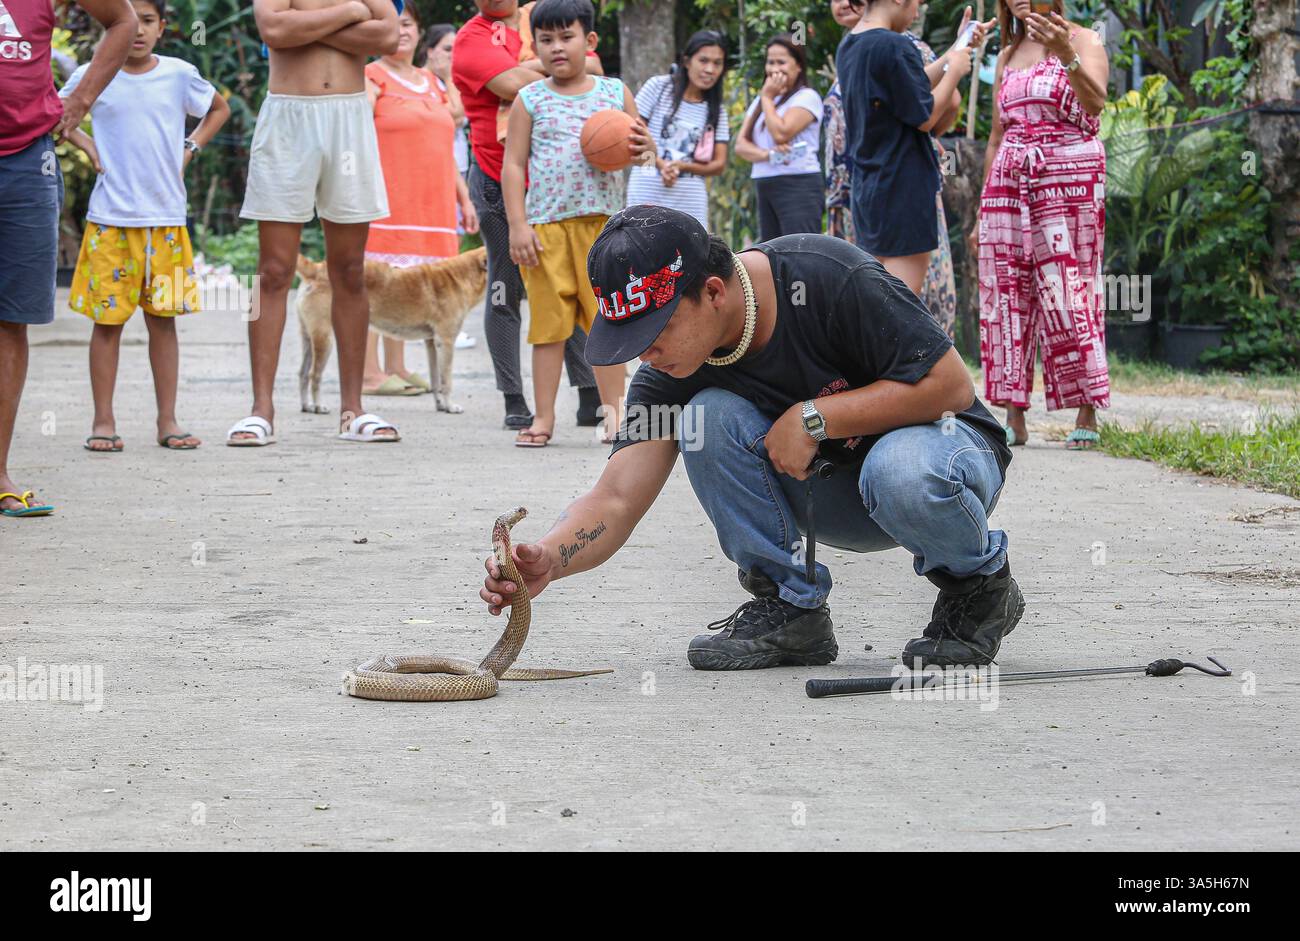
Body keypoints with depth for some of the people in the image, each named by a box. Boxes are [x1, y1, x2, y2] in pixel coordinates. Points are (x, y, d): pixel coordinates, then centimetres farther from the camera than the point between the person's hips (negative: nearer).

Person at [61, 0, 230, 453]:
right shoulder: (92, 76, -1)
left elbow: (219, 109, 20)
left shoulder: (180, 74, 2)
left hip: (165, 219, 1)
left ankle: (167, 420, 10)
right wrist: (86, 145, 1)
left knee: (163, 318, 4)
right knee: (107, 319, 0)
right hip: (109, 219, -1)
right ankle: (103, 420, 6)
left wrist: (189, 149, 8)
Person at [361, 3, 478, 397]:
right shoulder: (371, 80, -1)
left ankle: (397, 368, 10)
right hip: (385, 202, -7)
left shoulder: (431, 83, 21)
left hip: (431, 203, 7)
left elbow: (446, 149, 26)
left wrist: (464, 198, 21)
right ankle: (369, 372, -10)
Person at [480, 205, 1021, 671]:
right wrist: (548, 560, -41)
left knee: (900, 472, -40)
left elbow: (952, 385, -26)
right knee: (710, 417, -22)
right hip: (828, 496, 5)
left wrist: (813, 418, -29)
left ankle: (978, 586, -8)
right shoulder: (675, 365, -14)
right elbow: (617, 499, -20)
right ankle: (789, 608, -9)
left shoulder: (830, 278, -29)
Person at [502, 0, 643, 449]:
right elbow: (513, 164, 2)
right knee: (548, 322, 2)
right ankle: (543, 417, 6)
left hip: (601, 220, 1)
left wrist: (639, 147, -8)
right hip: (545, 224, -1)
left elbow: (638, 144, 18)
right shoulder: (529, 100, 4)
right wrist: (518, 225, -7)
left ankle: (612, 413, 7)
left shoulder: (615, 93, 8)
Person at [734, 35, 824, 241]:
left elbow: (781, 133, -16)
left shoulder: (807, 97, -2)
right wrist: (768, 154, -12)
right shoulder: (760, 101, 20)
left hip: (799, 187, -8)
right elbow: (741, 145, 9)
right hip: (765, 188, 8)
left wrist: (768, 98, -2)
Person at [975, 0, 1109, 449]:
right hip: (1009, 179, 6)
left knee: (1067, 292, -10)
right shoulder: (1008, 55, 17)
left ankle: (1087, 416, -8)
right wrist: (982, 209, 16)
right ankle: (1014, 418, 1)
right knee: (1006, 291, 0)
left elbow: (1096, 101, -19)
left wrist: (1067, 56, -36)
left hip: (1068, 179, -6)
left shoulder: (1082, 41, 0)